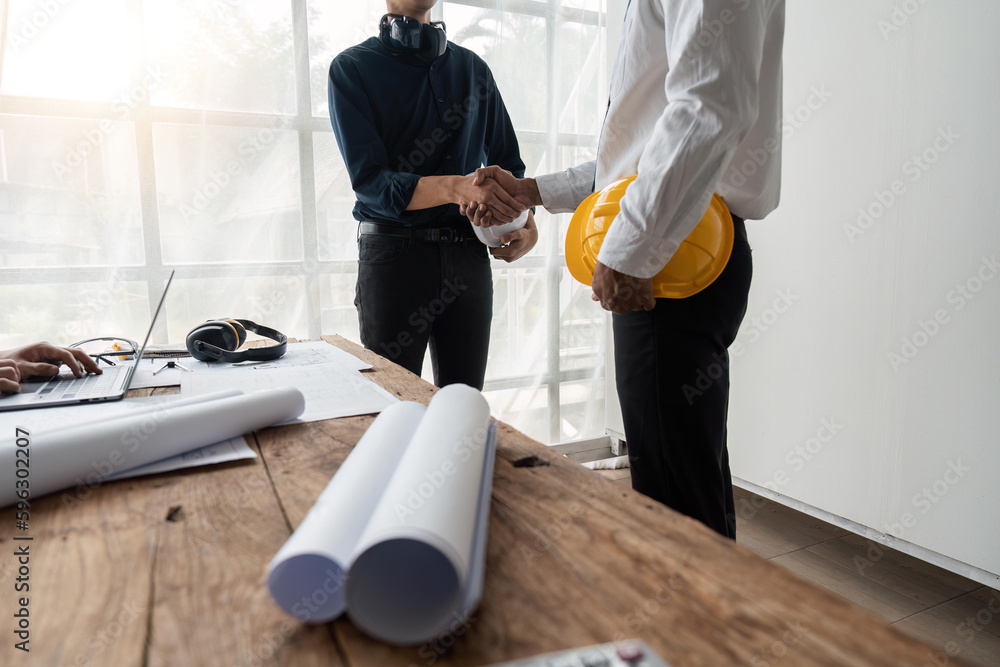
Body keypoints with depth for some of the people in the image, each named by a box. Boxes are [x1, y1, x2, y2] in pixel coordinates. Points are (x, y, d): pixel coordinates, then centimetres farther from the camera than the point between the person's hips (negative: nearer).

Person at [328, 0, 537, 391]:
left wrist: (527, 224, -3)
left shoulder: (474, 69, 15)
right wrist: (457, 187, -27)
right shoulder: (353, 69, 1)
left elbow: (507, 162, 17)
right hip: (393, 255, -3)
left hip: (469, 255, 4)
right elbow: (369, 181, -11)